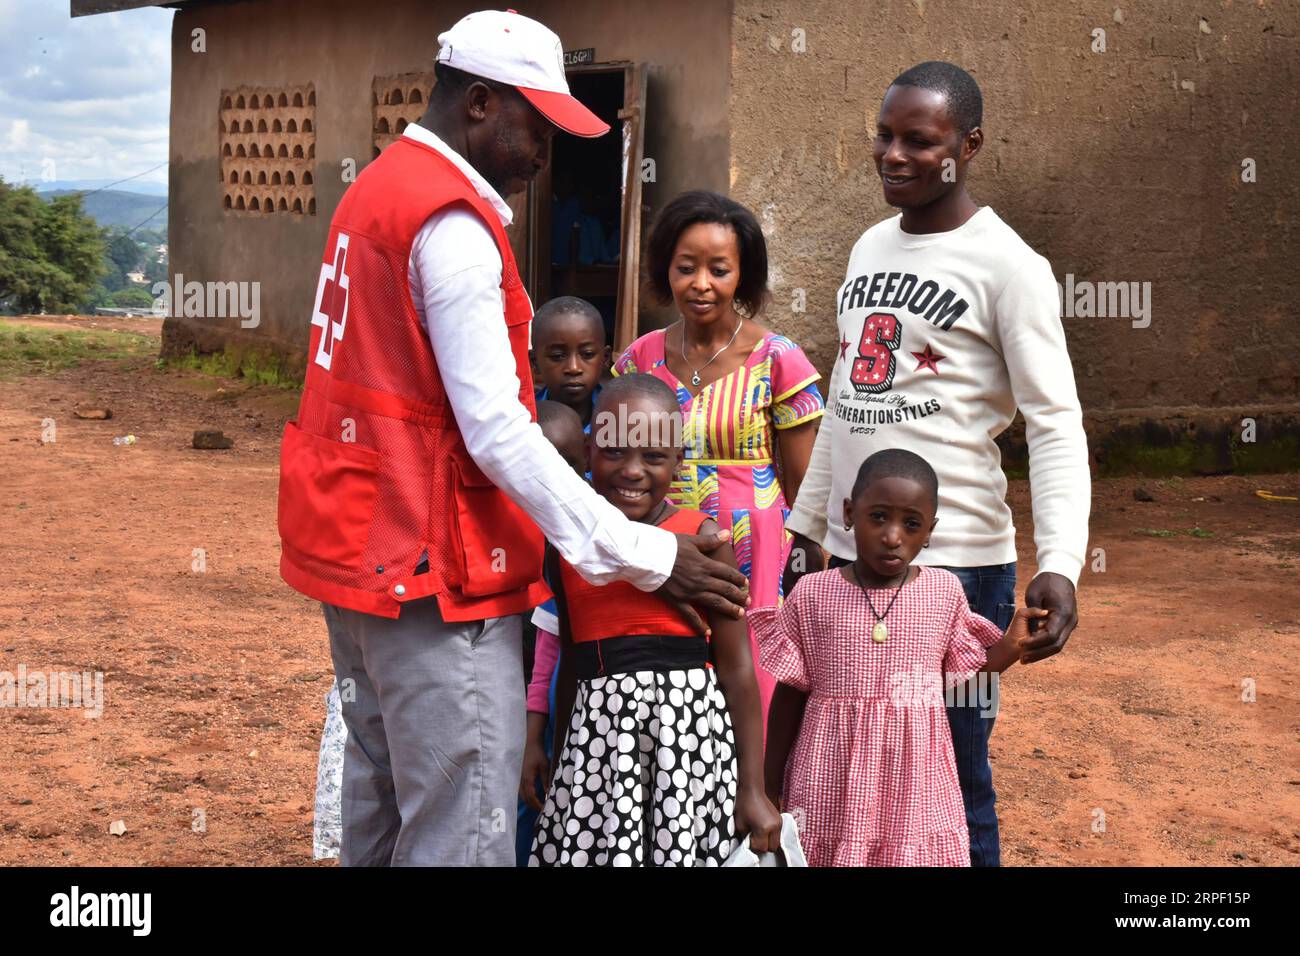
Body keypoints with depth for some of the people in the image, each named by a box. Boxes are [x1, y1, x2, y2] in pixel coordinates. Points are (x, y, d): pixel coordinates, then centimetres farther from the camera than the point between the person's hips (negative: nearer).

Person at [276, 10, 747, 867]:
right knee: (465, 837, -7)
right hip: (435, 573, -10)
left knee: (380, 819, 17)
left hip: (360, 551, 10)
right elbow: (498, 433, -21)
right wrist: (646, 557, -17)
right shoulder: (453, 221, -16)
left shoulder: (380, 188, 15)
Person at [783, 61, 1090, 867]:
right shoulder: (870, 247, 14)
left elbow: (1056, 426, -13)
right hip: (852, 558, 7)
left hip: (956, 565, -7)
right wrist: (806, 524, 21)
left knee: (950, 785, -1)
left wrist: (1060, 566, -25)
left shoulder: (1008, 266, -8)